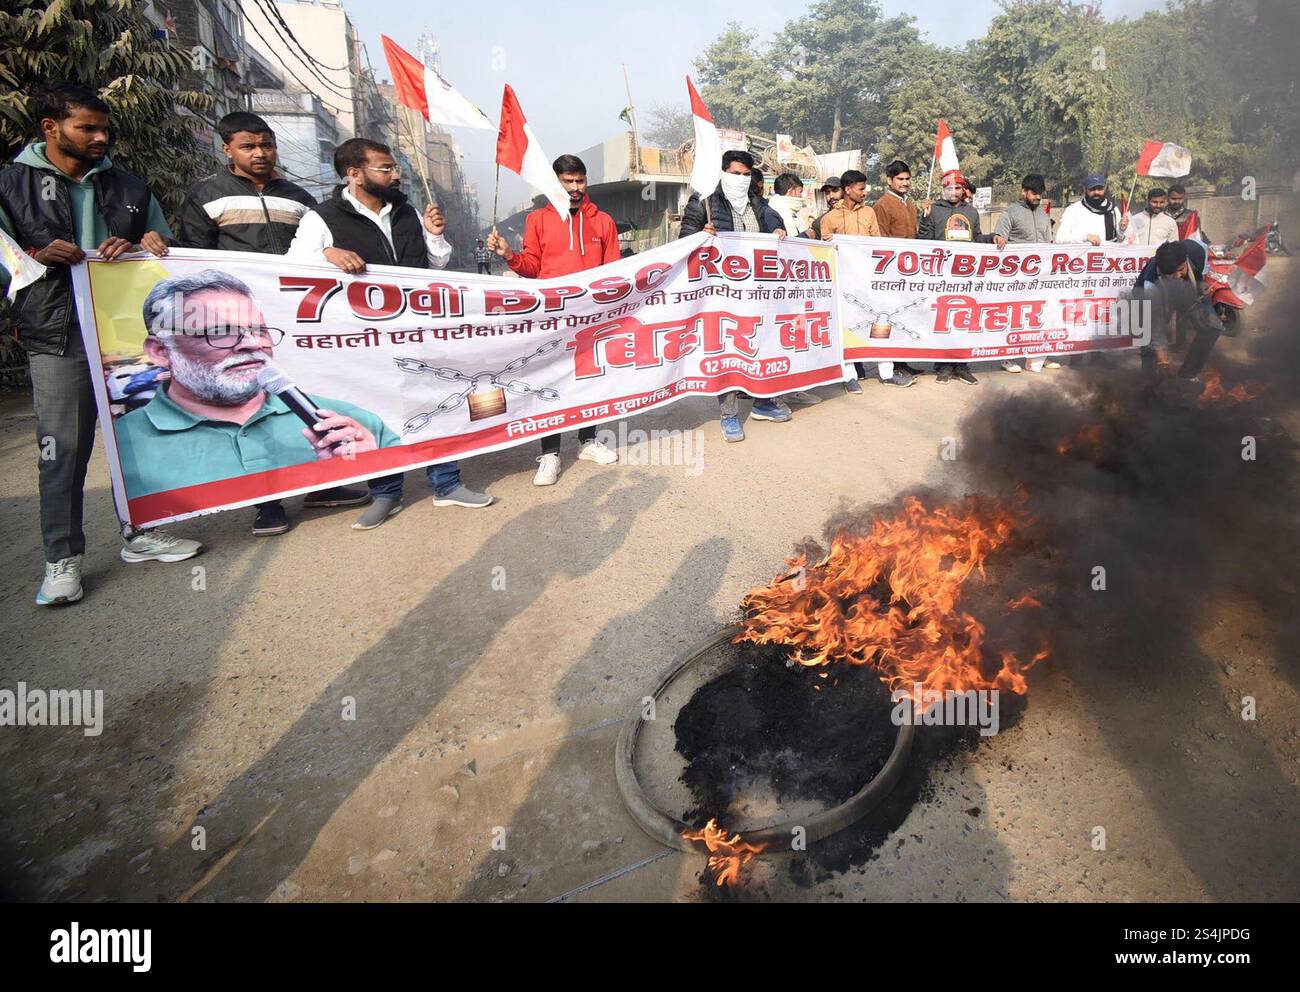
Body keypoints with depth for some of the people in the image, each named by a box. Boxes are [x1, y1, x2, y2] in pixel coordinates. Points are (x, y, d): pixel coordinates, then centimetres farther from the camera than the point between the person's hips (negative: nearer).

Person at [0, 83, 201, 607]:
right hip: (59, 337, -3)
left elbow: (165, 246, 19)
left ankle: (139, 533, 23)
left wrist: (140, 247, -3)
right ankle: (62, 558, 6)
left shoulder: (127, 186, 16)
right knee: (63, 449, -3)